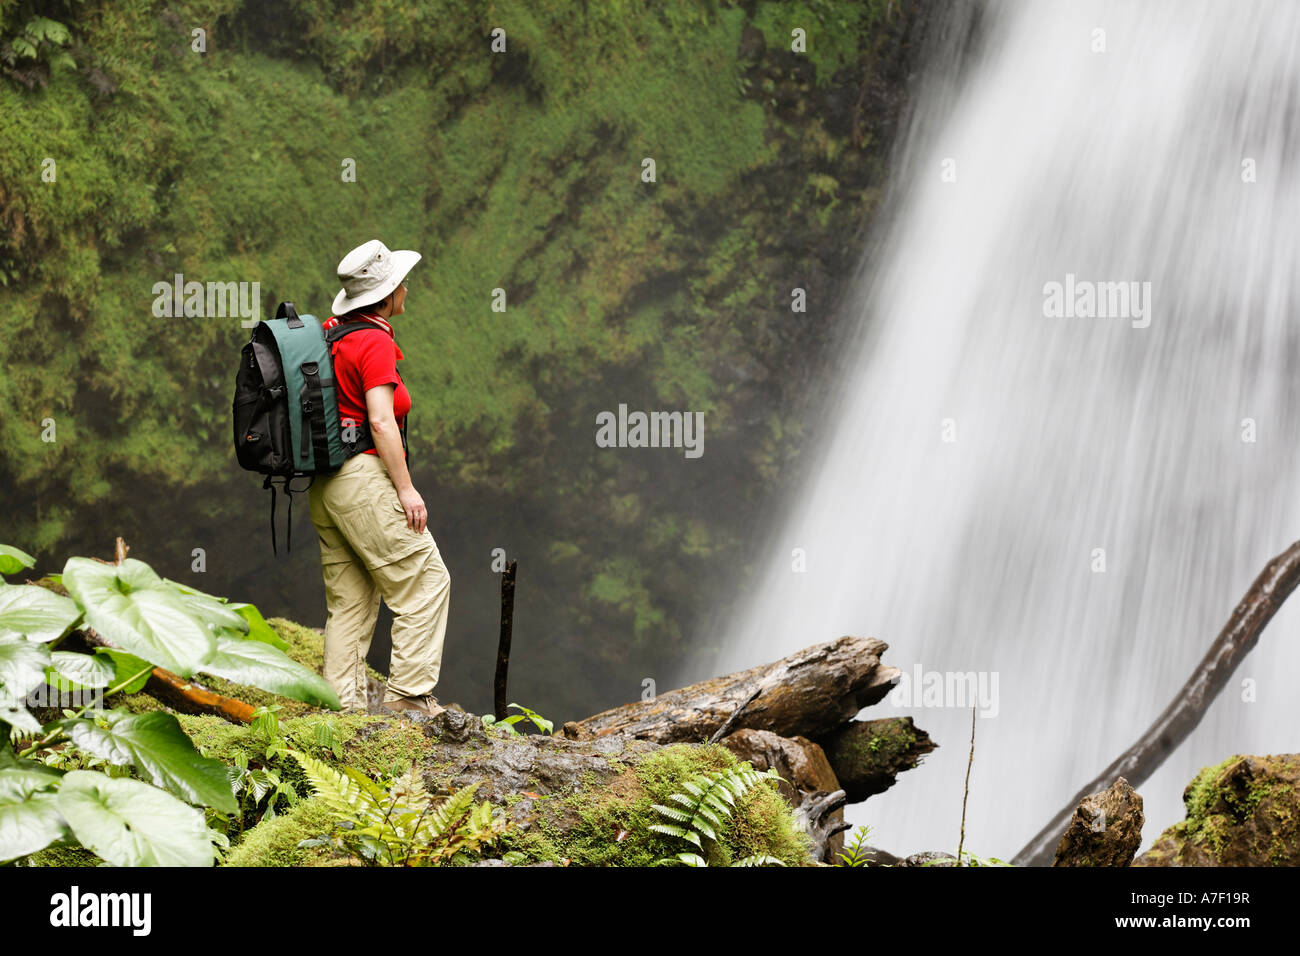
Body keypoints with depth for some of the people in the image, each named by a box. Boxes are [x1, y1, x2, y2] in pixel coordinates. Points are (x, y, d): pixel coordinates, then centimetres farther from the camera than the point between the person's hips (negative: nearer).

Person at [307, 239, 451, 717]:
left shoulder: (332, 332, 13)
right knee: (426, 580, -2)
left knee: (350, 599, 11)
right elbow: (381, 421, -19)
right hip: (364, 476, -9)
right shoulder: (375, 341, -13)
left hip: (326, 482, 9)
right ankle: (408, 692, -4)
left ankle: (342, 701, 9)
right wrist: (406, 490, -16)